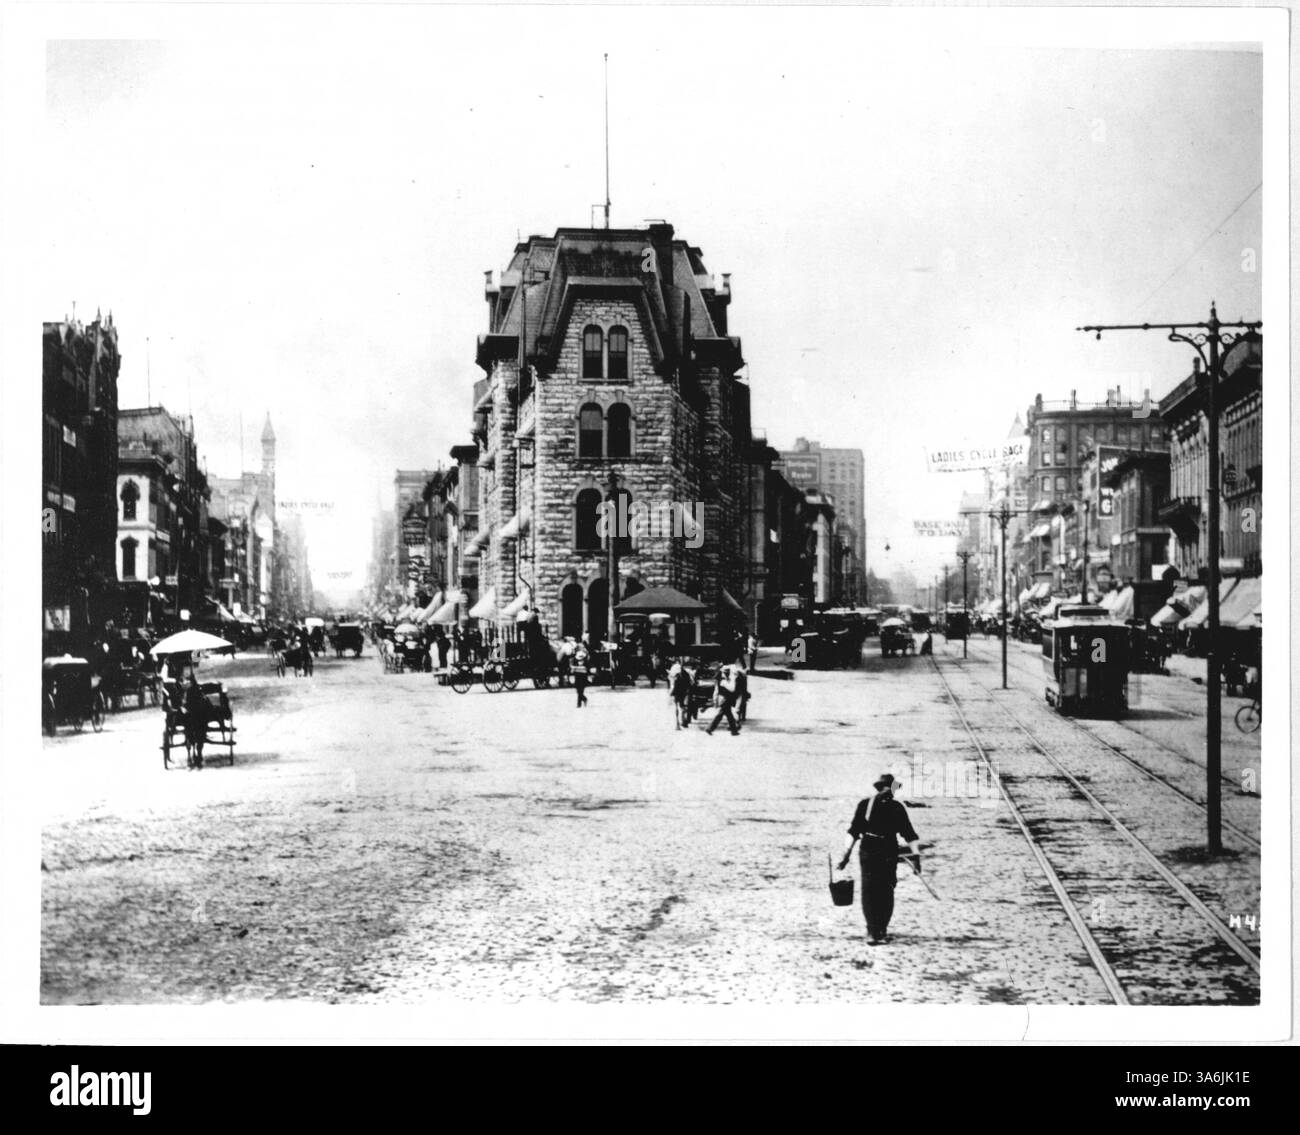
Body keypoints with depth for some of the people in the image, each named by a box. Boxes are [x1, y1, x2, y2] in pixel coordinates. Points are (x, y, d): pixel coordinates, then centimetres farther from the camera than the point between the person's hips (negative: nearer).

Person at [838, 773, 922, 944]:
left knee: (886, 892, 0)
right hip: (868, 852, -1)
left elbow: (909, 834, 5)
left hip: (889, 854, 1)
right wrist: (846, 853, 1)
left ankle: (882, 929, 15)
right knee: (869, 890, -10)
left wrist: (916, 855, -2)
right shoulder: (865, 805, 2)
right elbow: (854, 831, 6)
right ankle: (872, 931, -9)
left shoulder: (897, 808, 4)